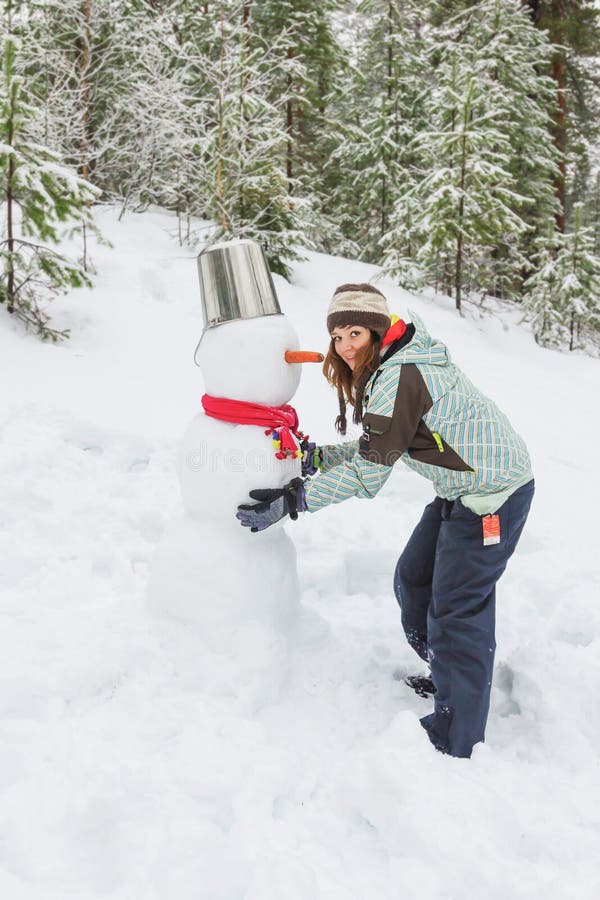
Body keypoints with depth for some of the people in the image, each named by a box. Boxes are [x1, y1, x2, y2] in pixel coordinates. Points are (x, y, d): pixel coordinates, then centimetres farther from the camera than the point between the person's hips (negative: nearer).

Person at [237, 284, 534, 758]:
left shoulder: (399, 376, -25)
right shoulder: (403, 362, 6)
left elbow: (368, 474, -23)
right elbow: (378, 449, 11)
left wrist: (292, 501, -19)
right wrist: (317, 456, 4)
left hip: (492, 496, -11)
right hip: (462, 489, 11)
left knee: (455, 610, -4)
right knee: (414, 581, 19)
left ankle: (455, 742, 11)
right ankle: (449, 678, 39)